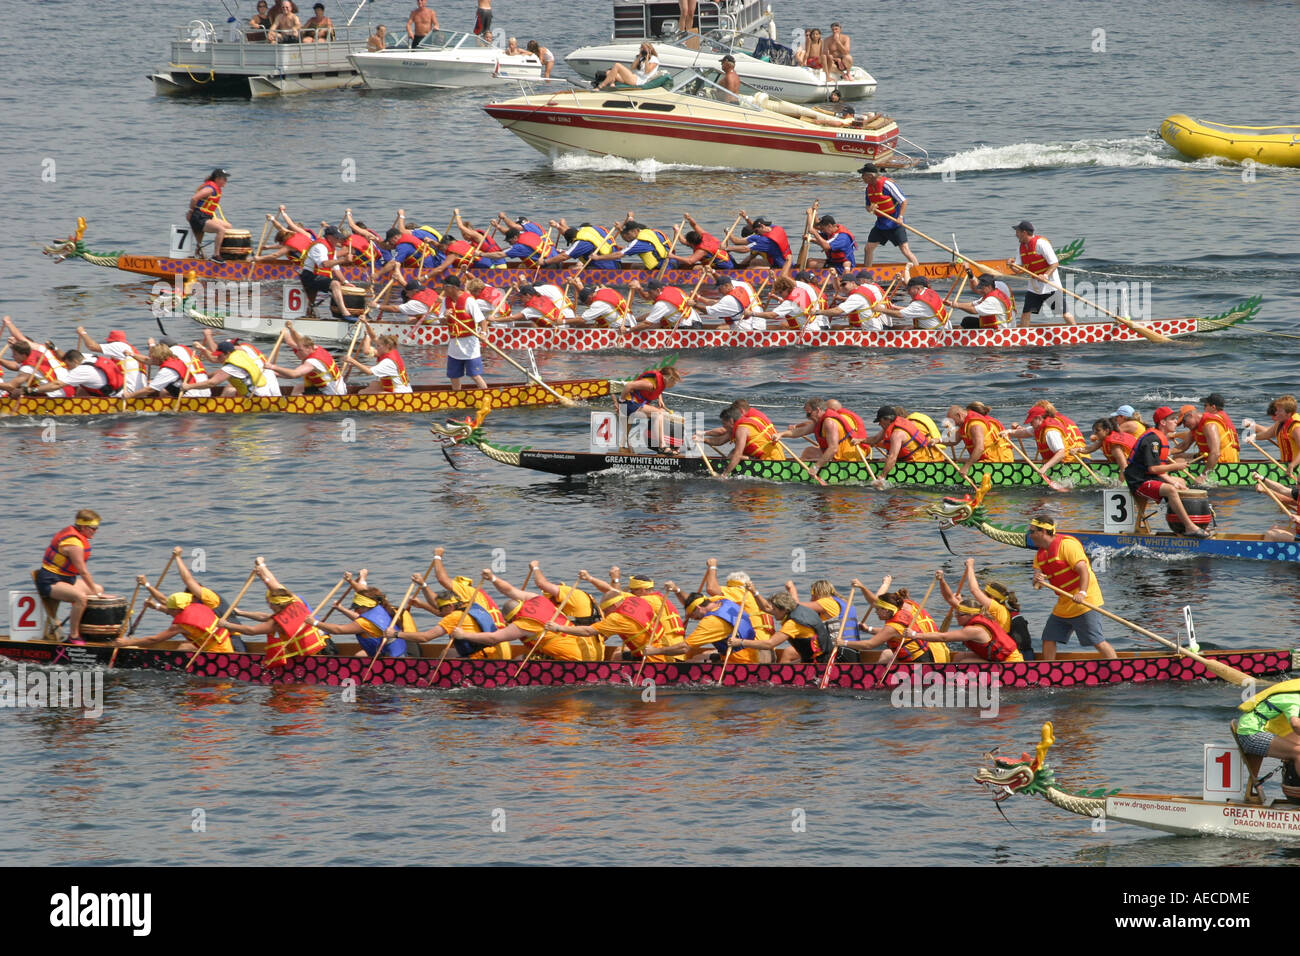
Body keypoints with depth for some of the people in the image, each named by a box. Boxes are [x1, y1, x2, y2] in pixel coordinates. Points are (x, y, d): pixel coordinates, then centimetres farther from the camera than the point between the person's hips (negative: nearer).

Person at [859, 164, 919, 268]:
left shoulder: (887, 184, -18)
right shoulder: (869, 188, 5)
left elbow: (904, 201, -16)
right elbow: (868, 206, 15)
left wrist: (900, 217, -26)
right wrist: (870, 208, -10)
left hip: (895, 224, -7)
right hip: (881, 223, 7)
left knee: (905, 250, -12)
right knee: (868, 248, 8)